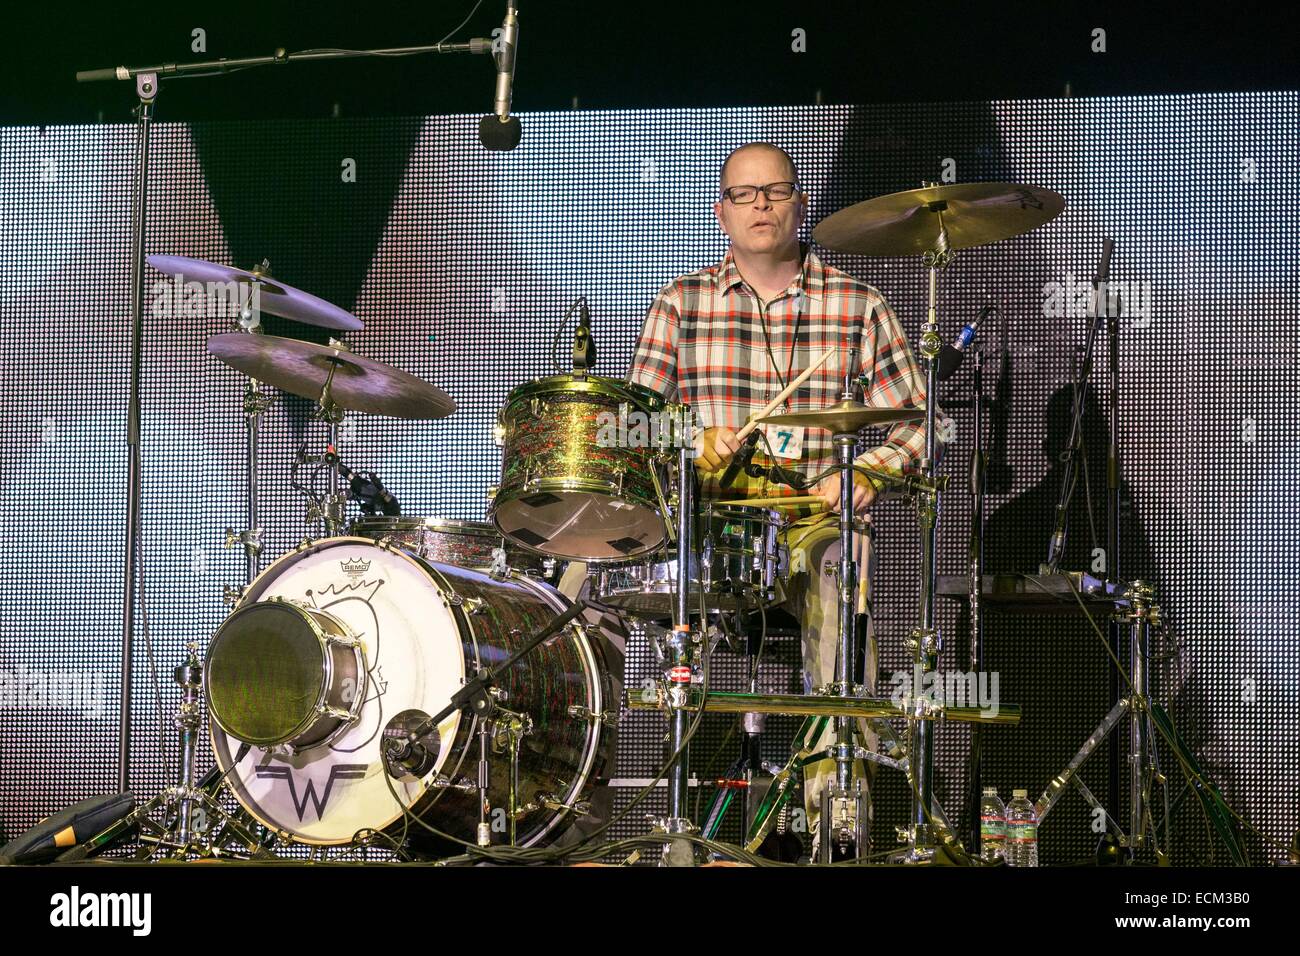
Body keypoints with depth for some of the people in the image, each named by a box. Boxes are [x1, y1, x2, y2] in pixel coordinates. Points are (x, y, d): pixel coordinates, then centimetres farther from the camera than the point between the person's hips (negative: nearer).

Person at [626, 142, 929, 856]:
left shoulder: (859, 307, 10)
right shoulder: (682, 303, 13)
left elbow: (913, 420, 11)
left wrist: (866, 472, -7)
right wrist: (694, 442, -10)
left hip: (822, 520, 0)